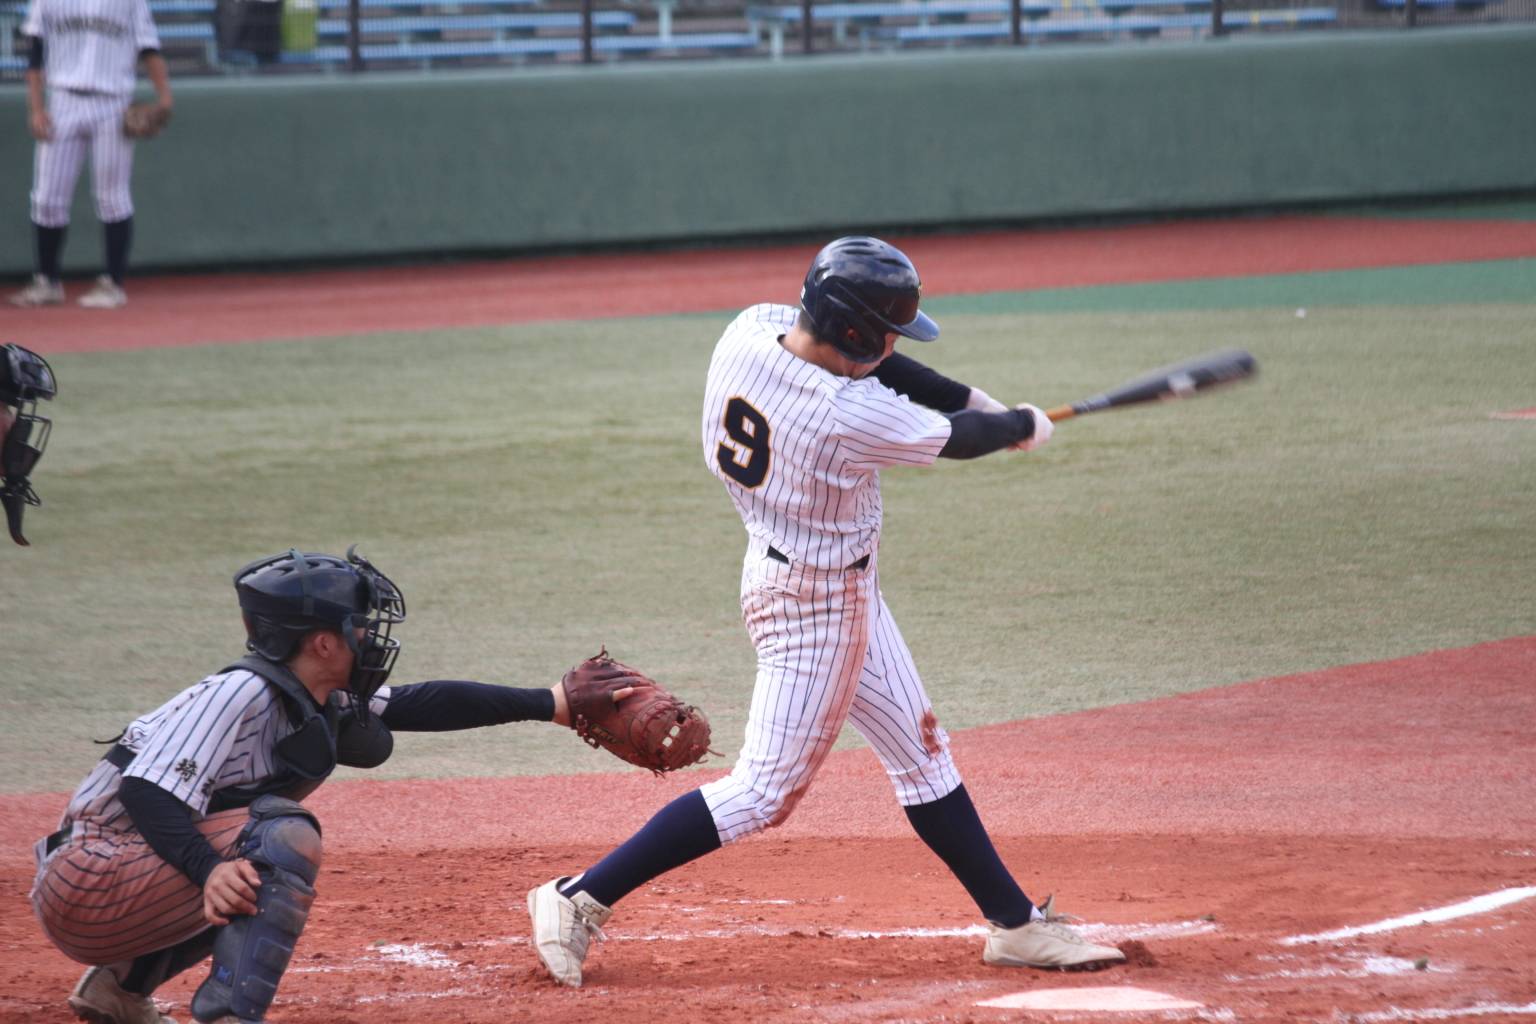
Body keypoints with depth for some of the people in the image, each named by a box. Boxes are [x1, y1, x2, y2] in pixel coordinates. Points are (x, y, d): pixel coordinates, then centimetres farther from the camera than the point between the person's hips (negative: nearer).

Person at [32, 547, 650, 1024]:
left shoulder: (321, 703, 8)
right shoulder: (240, 694, -19)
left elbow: (423, 705, 12)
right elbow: (147, 790, -27)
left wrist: (554, 705, 11)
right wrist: (209, 872, -41)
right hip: (84, 886, -10)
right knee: (283, 836, -22)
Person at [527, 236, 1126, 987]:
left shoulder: (753, 329, -11)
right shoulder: (852, 419, -31)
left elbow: (865, 360, 6)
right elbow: (956, 440, -12)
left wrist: (977, 400, 5)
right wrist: (1022, 426, 9)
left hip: (844, 587, 10)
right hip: (813, 605, -10)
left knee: (922, 755, 17)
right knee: (767, 789, -3)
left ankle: (1015, 923, 27)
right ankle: (579, 900, 1)